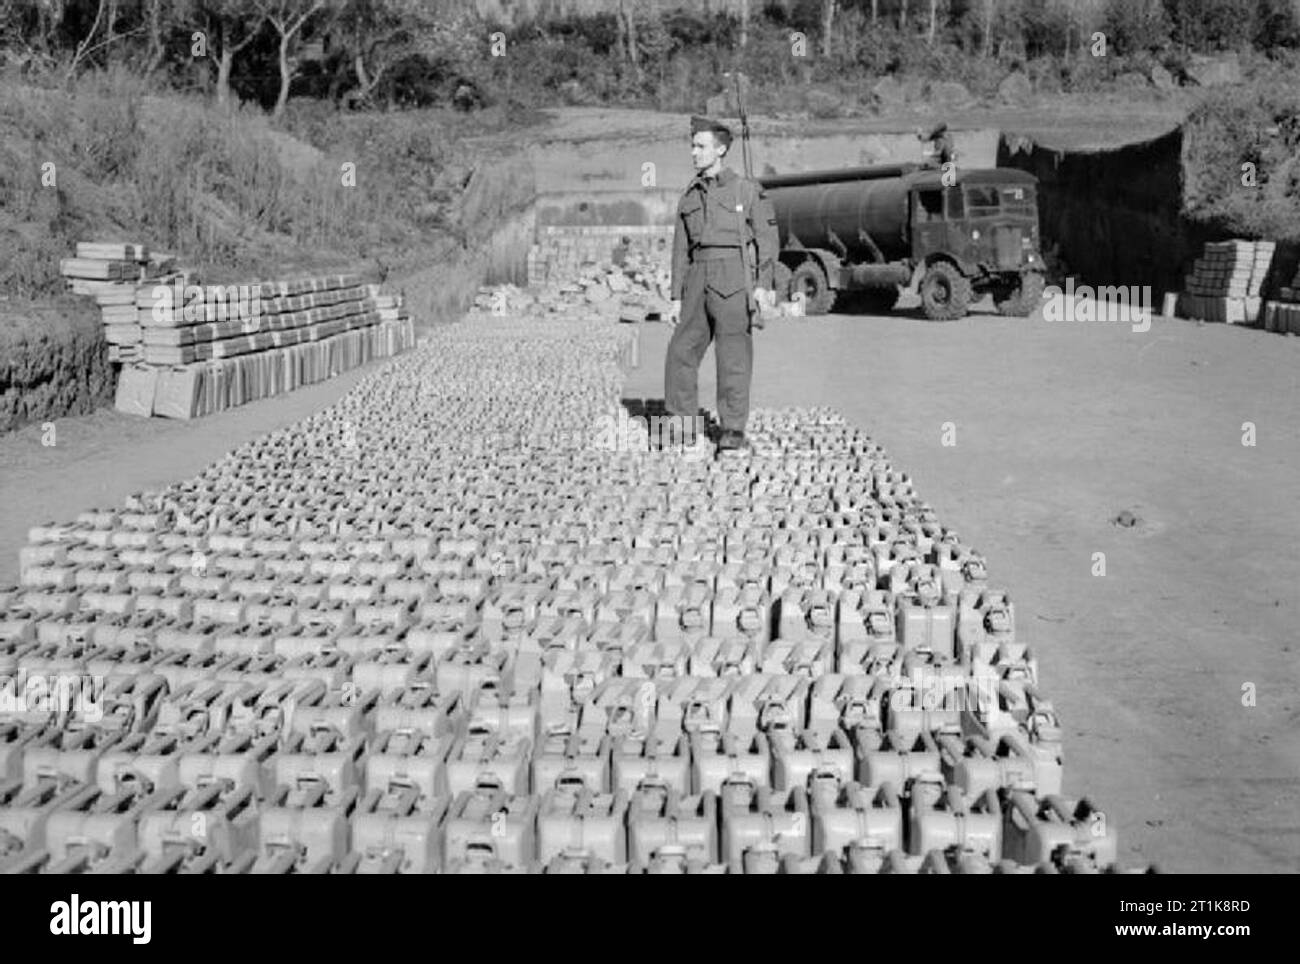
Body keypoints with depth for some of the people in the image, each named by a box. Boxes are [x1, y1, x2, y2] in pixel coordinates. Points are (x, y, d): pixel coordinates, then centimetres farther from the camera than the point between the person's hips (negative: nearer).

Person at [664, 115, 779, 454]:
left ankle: (733, 430, 0)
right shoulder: (689, 196, 15)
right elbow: (681, 249, 16)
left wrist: (763, 285, -13)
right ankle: (683, 427, 7)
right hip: (698, 279, 5)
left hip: (734, 280, -5)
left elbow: (767, 238, -2)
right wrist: (676, 297, 11)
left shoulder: (747, 189, 2)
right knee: (681, 351, 0)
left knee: (733, 355, -5)